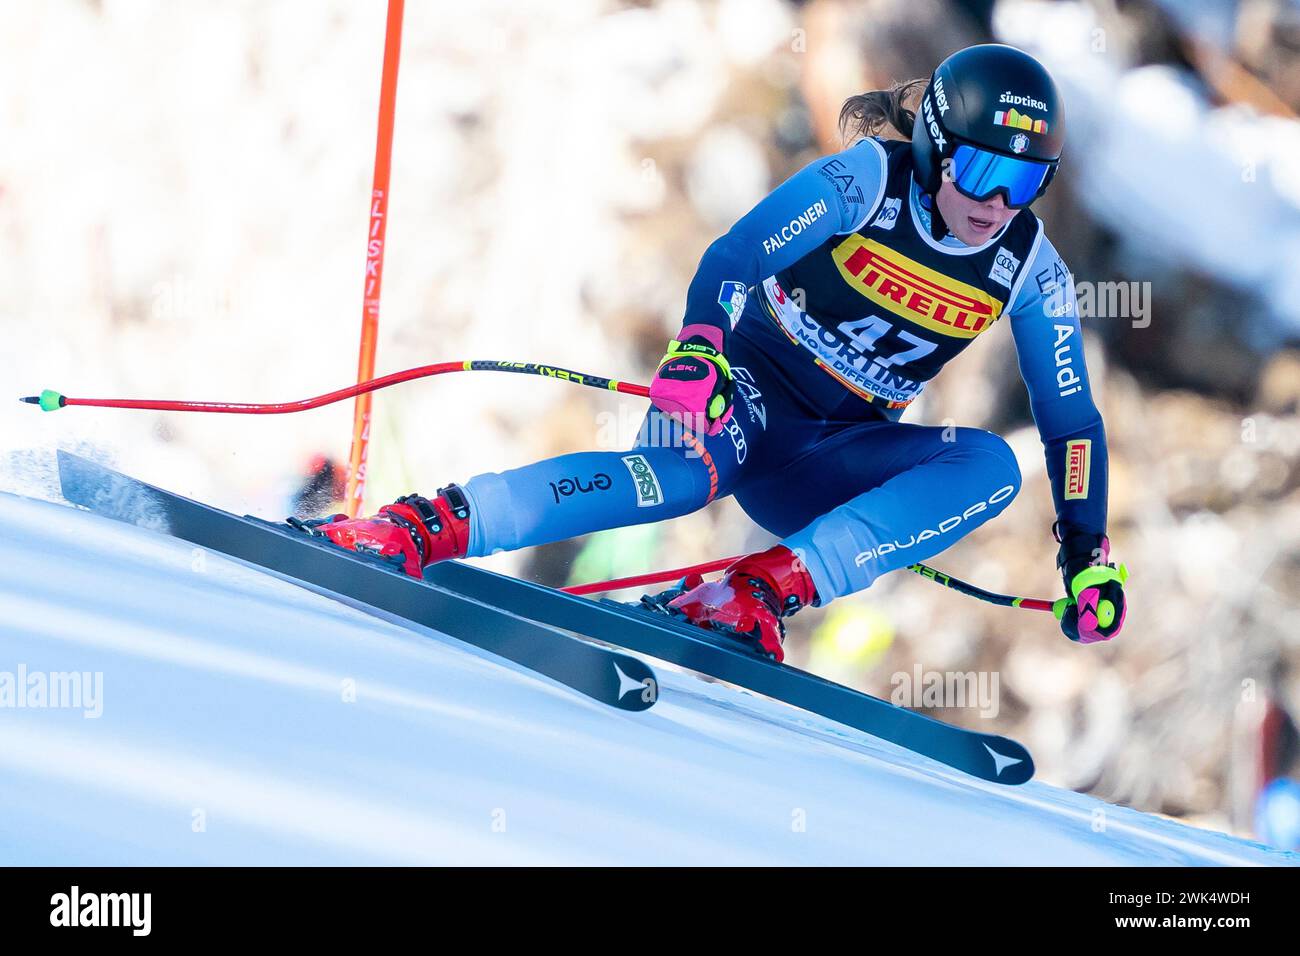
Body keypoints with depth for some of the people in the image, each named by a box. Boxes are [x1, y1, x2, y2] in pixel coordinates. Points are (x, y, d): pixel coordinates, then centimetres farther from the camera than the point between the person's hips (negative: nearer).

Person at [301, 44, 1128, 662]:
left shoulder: (1030, 269, -3)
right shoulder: (868, 181, -13)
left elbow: (1072, 420, 5)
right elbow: (732, 259, -17)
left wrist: (1089, 556, -1)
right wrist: (694, 353, -36)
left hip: (823, 467, 4)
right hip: (743, 391, -4)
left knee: (991, 466, -23)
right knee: (689, 473, -39)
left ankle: (771, 586, -36)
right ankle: (427, 525, -46)